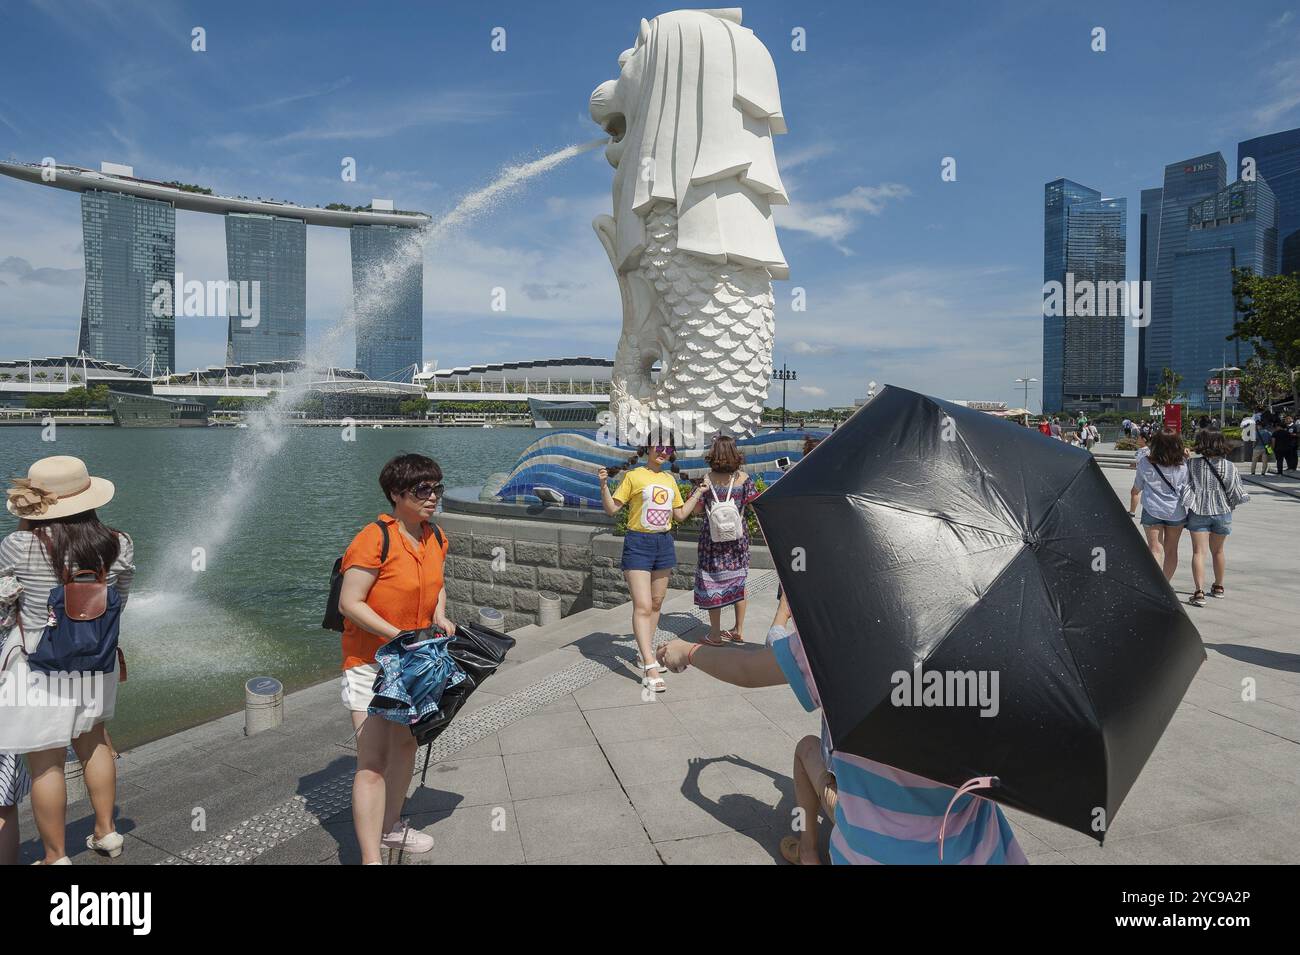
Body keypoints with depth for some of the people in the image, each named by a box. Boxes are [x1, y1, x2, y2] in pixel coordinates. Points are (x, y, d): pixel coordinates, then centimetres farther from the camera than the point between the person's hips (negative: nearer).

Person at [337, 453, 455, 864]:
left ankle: (390, 826, 40)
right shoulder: (375, 538, -24)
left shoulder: (435, 538, 0)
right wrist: (399, 635, -28)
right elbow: (349, 603, -24)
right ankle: (371, 858, 0)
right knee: (373, 763, -9)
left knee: (405, 743, 20)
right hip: (370, 662, -8)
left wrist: (439, 615, -3)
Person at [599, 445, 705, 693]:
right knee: (642, 606, -12)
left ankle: (646, 656, 27)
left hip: (664, 543, 6)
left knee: (656, 604, 13)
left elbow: (680, 515, 16)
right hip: (638, 544, -6)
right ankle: (649, 668, -14)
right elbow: (612, 509, -7)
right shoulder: (633, 476, -5)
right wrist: (604, 486, -21)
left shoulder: (670, 480, 11)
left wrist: (697, 494, 14)